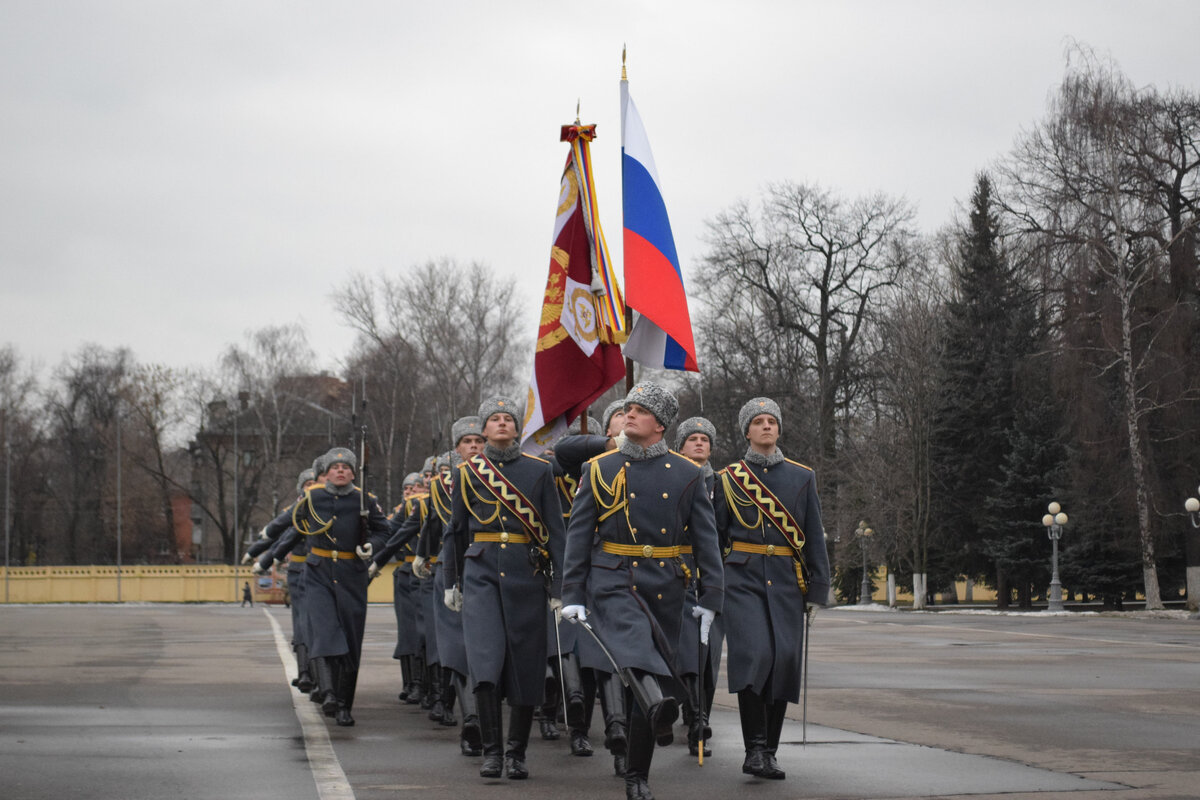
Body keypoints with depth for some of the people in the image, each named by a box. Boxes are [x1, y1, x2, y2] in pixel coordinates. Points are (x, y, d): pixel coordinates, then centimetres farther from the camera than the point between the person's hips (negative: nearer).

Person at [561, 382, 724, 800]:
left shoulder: (688, 475, 7)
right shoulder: (600, 470, 5)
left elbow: (706, 540, 6)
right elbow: (577, 534, 5)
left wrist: (710, 598, -2)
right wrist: (572, 595, -2)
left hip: (664, 588, 2)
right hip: (612, 582, -2)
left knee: (657, 666, 5)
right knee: (633, 639, -33)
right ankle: (658, 706, -61)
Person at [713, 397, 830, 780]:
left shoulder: (801, 476, 11)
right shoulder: (729, 478, 9)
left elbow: (814, 535, 11)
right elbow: (715, 535, 11)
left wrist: (817, 585, 3)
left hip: (787, 581, 2)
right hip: (743, 578, -2)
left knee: (784, 659, -2)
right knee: (754, 655, -18)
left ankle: (769, 752, 10)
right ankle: (755, 749, -15)